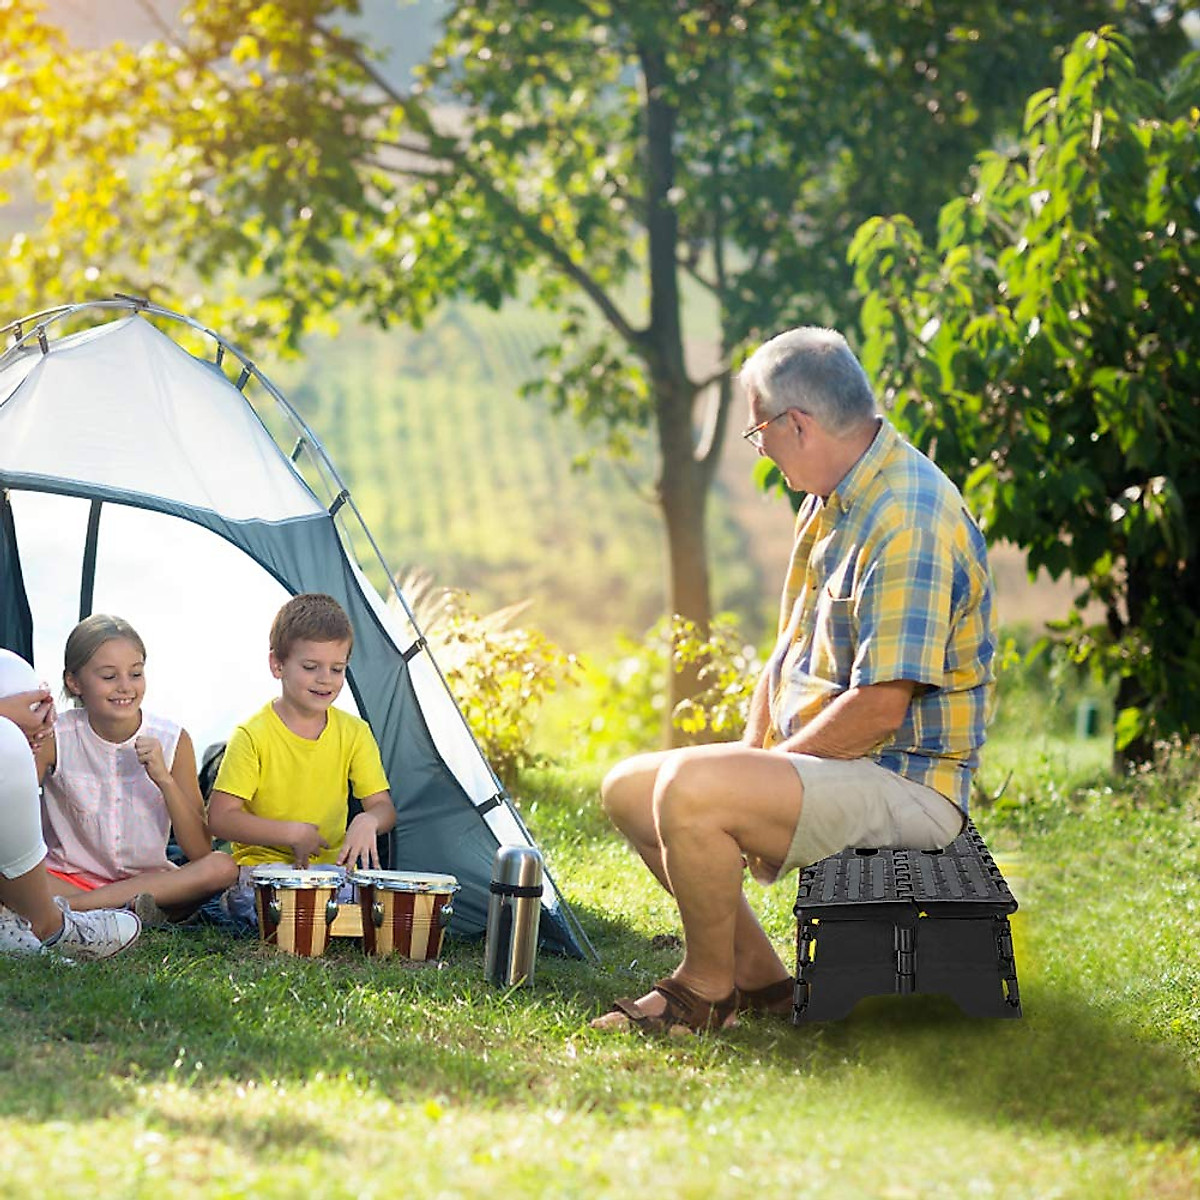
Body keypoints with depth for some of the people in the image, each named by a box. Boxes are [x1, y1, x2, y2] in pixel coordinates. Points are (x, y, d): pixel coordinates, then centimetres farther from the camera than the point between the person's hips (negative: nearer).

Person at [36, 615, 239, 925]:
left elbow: (200, 853, -5)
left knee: (223, 867, -27)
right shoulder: (54, 738, -5)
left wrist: (164, 780, -18)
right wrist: (30, 751, -24)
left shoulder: (172, 740, -2)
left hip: (148, 881, 2)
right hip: (68, 880, -2)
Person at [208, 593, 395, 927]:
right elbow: (221, 818, -10)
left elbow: (383, 806, 4)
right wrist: (292, 833, -18)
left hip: (331, 866, 4)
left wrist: (368, 821, -22)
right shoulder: (252, 735, -8)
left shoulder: (354, 733, 5)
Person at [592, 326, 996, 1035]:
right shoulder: (834, 500, 12)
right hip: (831, 766, 11)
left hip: (905, 786, -11)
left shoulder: (908, 520, -22)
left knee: (690, 789, -29)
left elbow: (880, 707, -26)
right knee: (630, 788, 12)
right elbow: (794, 648, 18)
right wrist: (751, 754, 4)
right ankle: (761, 981, 13)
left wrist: (769, 766, -15)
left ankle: (706, 991, -8)